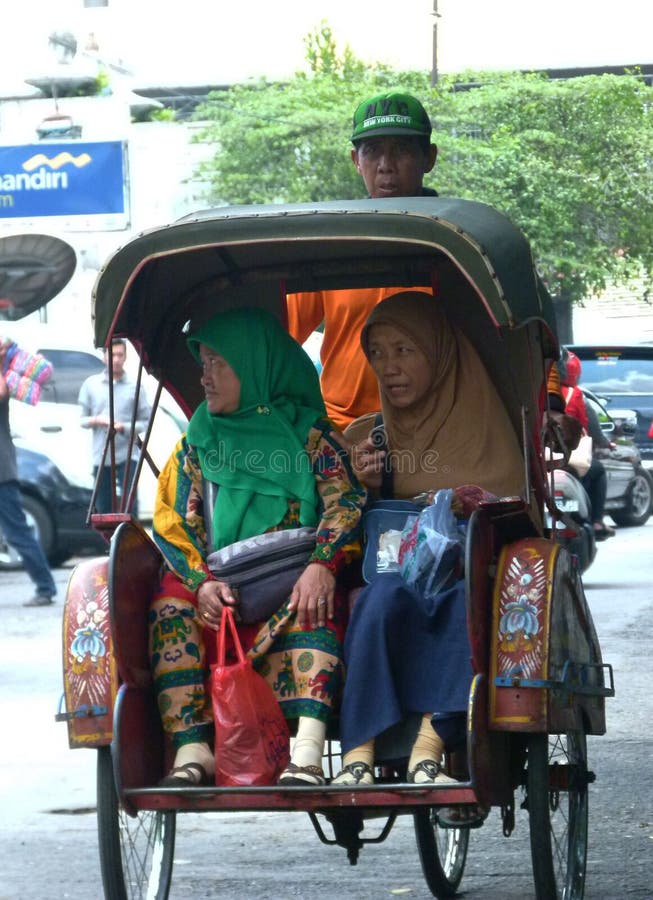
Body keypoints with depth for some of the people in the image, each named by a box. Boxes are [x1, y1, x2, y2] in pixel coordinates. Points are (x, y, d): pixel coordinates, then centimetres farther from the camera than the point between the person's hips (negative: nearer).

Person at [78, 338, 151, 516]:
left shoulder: (134, 386, 3)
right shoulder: (91, 384, 8)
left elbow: (145, 421, 2)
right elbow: (82, 419, 11)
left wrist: (124, 427, -15)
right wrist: (96, 420, -10)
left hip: (126, 456, -2)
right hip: (101, 456, 2)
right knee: (103, 507, 6)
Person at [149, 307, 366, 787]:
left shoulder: (310, 433, 11)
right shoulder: (196, 445, 20)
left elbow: (346, 502, -4)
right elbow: (172, 525, 8)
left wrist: (322, 565, -24)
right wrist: (202, 581, -14)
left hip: (294, 589, -2)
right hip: (218, 595, 2)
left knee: (315, 608, -34)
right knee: (171, 599, -28)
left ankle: (308, 752, -47)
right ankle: (191, 749, -36)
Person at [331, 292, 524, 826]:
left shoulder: (485, 430, 12)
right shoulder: (363, 437, 16)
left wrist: (485, 508, -16)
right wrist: (361, 490, -8)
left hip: (466, 581, -1)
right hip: (388, 573, 1)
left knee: (473, 595, -37)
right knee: (386, 593, -35)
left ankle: (429, 746, -42)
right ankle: (359, 753, -42)